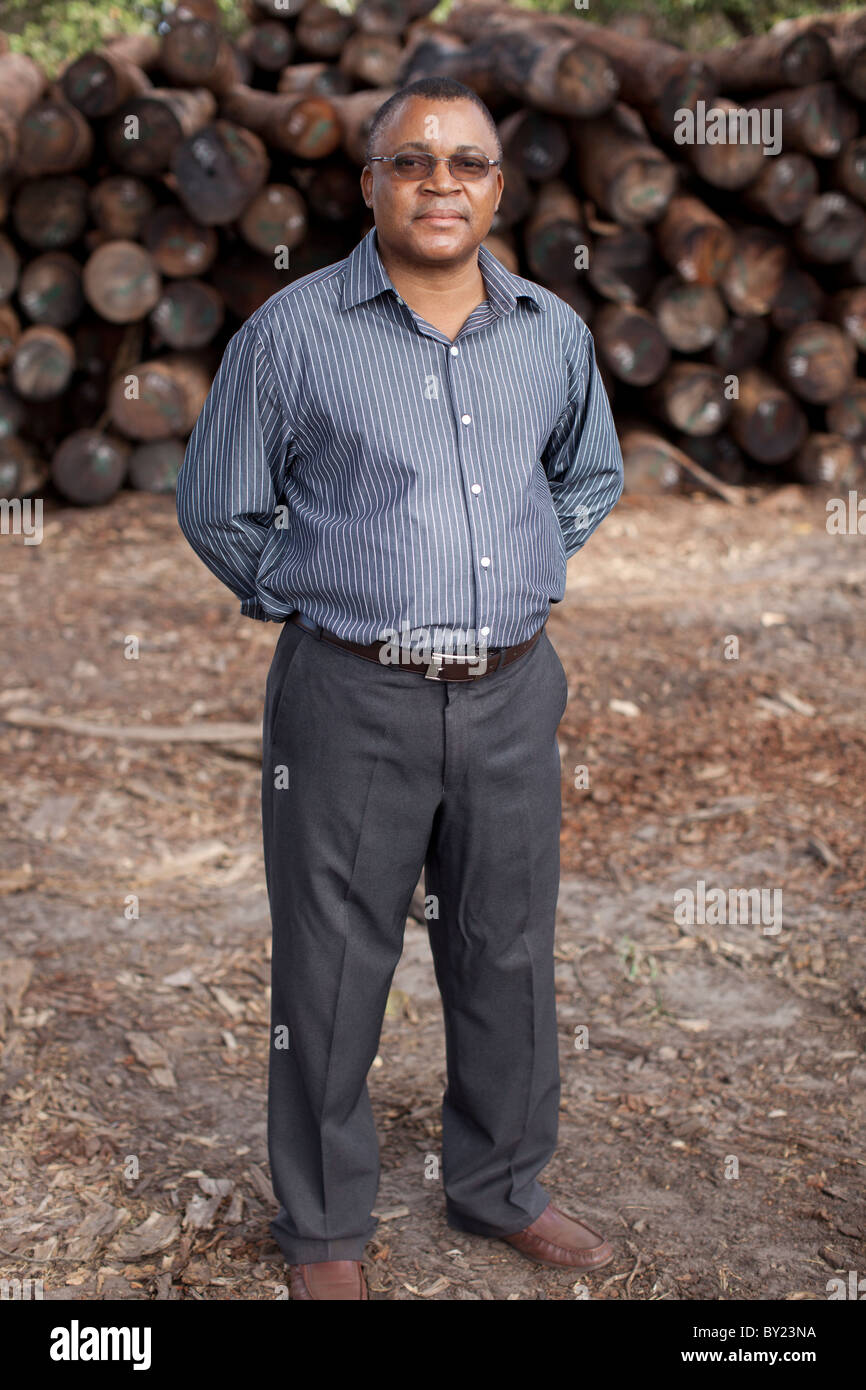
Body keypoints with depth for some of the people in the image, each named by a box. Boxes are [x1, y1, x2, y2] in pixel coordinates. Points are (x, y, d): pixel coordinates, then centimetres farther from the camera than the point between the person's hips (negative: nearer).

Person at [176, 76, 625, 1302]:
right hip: (350, 698, -3)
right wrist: (315, 604, 4)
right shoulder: (292, 332, -5)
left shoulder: (554, 333, 6)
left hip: (510, 696, 4)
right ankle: (325, 1226, 24)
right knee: (332, 971, 6)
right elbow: (216, 507, 4)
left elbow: (591, 477, 23)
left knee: (509, 958, 14)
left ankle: (501, 1188, 35)